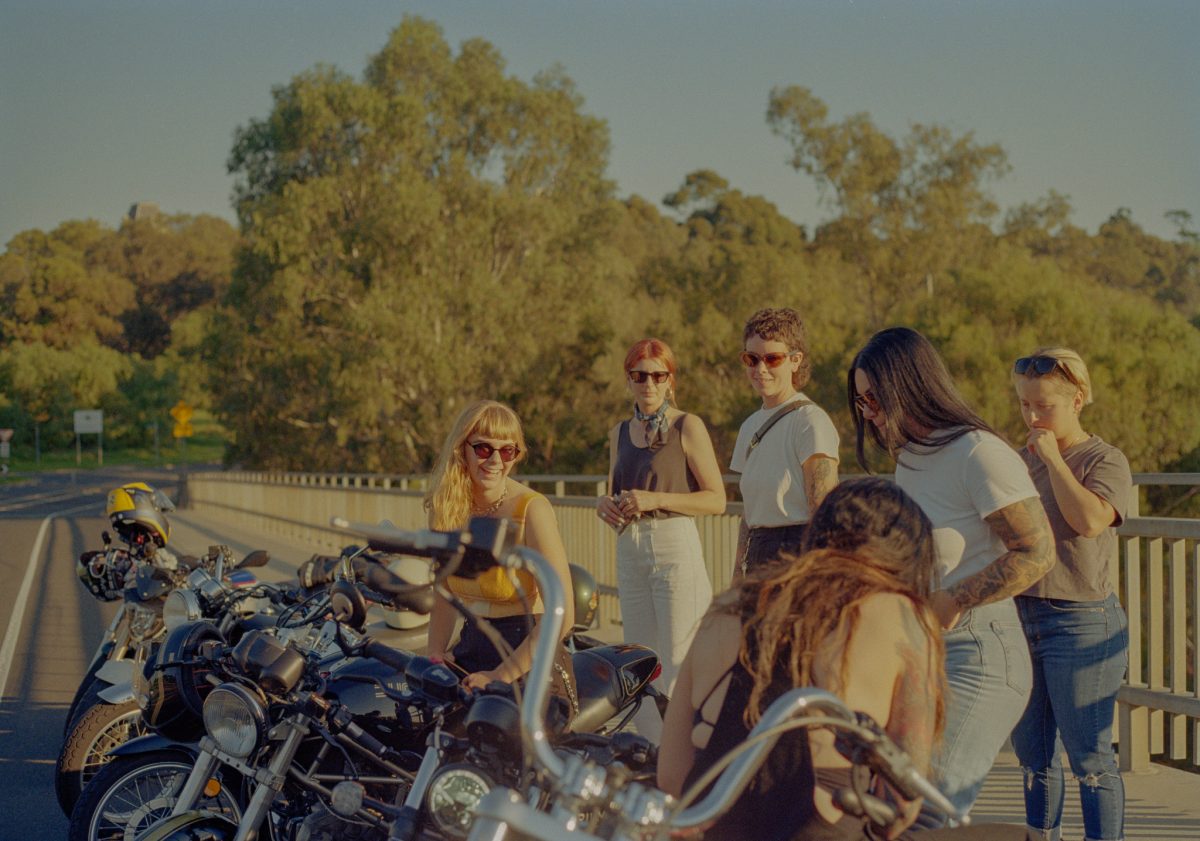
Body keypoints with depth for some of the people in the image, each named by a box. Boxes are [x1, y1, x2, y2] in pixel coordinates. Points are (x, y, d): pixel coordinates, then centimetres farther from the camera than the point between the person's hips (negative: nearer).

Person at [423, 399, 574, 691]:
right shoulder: (444, 506, 5)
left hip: (529, 659, -5)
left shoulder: (532, 508, -13)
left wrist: (501, 675, -19)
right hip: (470, 650, 6)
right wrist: (435, 652, 3)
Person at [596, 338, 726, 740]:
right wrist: (605, 505, 2)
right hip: (629, 552, 7)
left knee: (679, 663, -10)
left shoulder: (688, 427, -4)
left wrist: (657, 500, -17)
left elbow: (717, 499, -8)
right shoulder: (619, 433, 15)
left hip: (675, 545, -7)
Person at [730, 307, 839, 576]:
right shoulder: (751, 426, 16)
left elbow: (824, 513, -12)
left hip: (800, 552, -7)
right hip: (758, 558, 7)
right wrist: (737, 575, 16)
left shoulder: (811, 421, -7)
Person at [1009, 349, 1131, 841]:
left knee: (1089, 758, -2)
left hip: (1081, 621, -6)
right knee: (1033, 757, 13)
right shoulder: (1019, 461, 12)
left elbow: (1090, 520, -25)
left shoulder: (1105, 461, -5)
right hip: (1018, 619, 6)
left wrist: (1053, 459, -18)